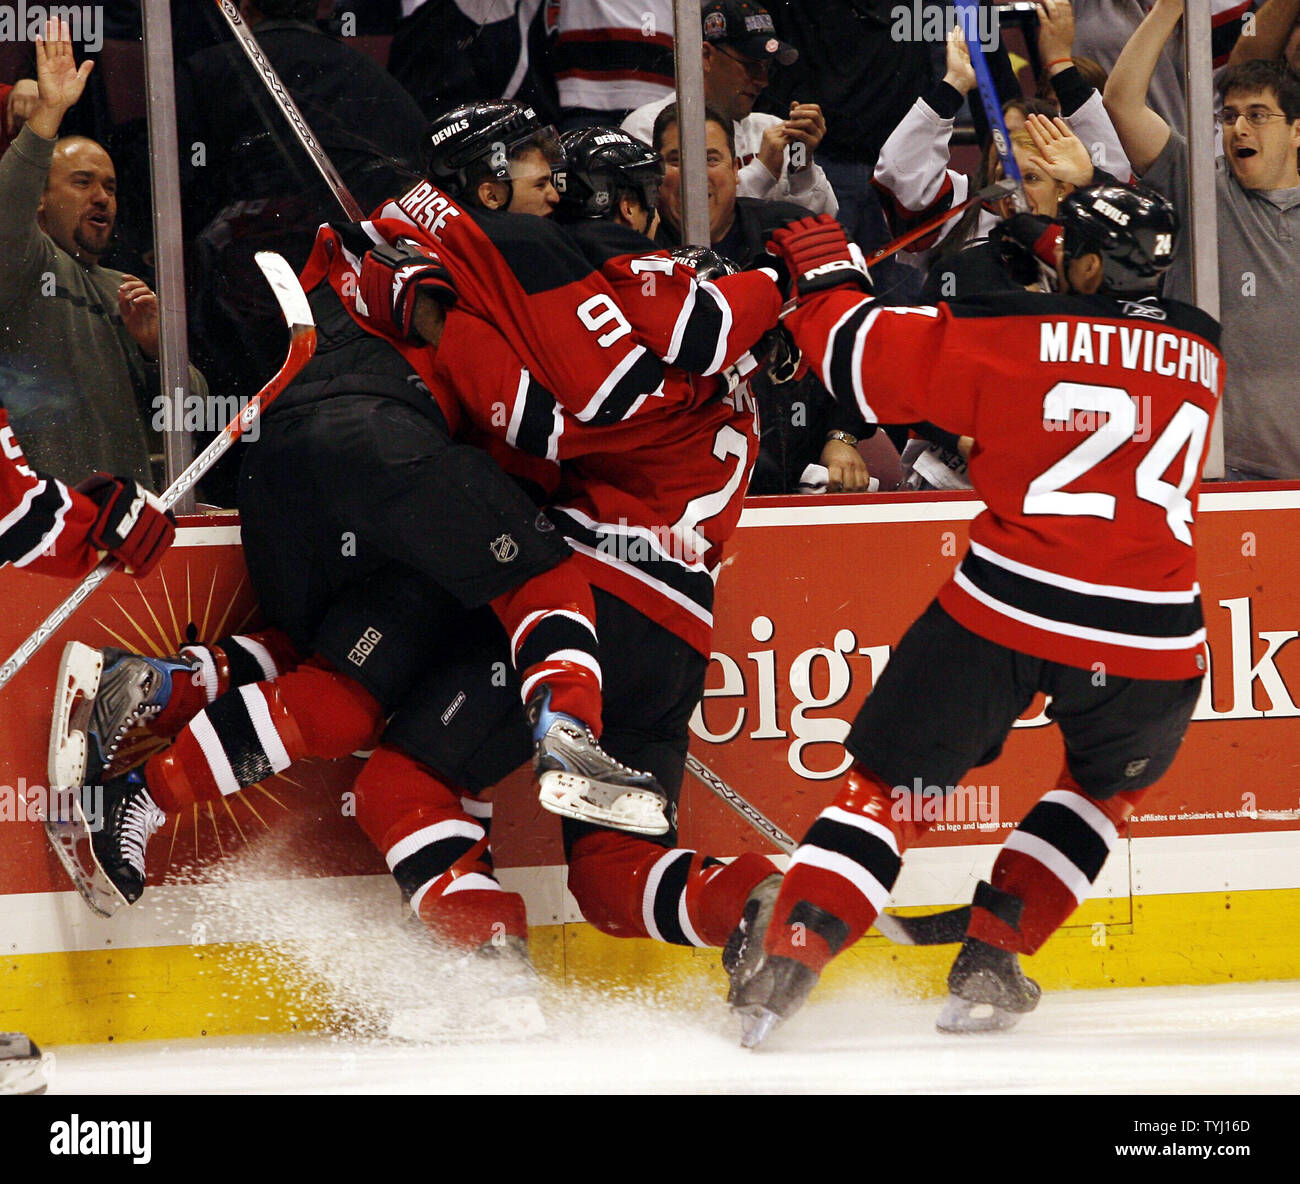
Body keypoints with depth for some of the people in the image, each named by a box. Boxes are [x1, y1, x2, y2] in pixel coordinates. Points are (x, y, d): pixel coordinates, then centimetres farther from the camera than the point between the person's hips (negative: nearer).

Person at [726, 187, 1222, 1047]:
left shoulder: (1016, 335, -2)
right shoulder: (1202, 353, 12)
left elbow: (866, 358, 2)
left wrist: (824, 273, 19)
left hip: (1007, 611, -2)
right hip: (1150, 638, 2)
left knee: (895, 780, 10)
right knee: (1108, 783, 30)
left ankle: (788, 955, -6)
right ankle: (993, 957, 20)